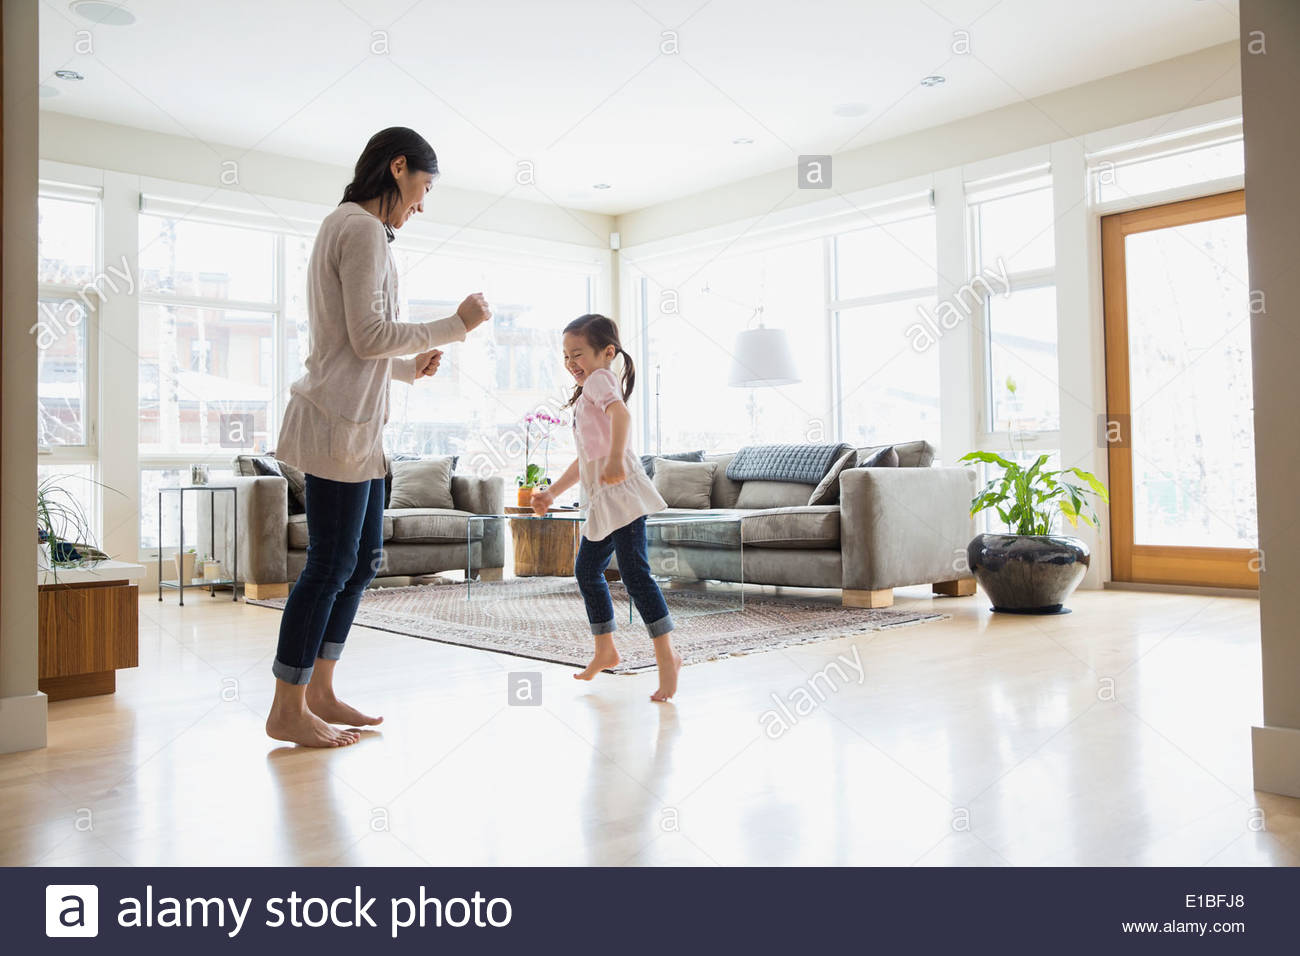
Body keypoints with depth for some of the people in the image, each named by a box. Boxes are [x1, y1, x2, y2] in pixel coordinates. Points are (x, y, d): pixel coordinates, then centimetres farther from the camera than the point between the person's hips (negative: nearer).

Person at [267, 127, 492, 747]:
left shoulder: (347, 226, 23)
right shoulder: (362, 229, -10)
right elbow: (369, 336, -17)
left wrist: (410, 366, 17)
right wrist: (455, 325, -10)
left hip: (358, 424, 11)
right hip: (339, 423, -11)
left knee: (363, 560, 13)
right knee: (331, 565, -5)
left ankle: (318, 691, 21)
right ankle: (287, 710, 5)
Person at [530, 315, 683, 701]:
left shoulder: (599, 380, -2)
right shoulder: (586, 396, 27)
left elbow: (621, 412, -26)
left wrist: (616, 458, -41)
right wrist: (552, 492, 31)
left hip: (620, 492, -11)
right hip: (601, 499, 11)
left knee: (634, 572, -14)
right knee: (586, 569, 16)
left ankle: (666, 655, -11)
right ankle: (604, 650, 27)